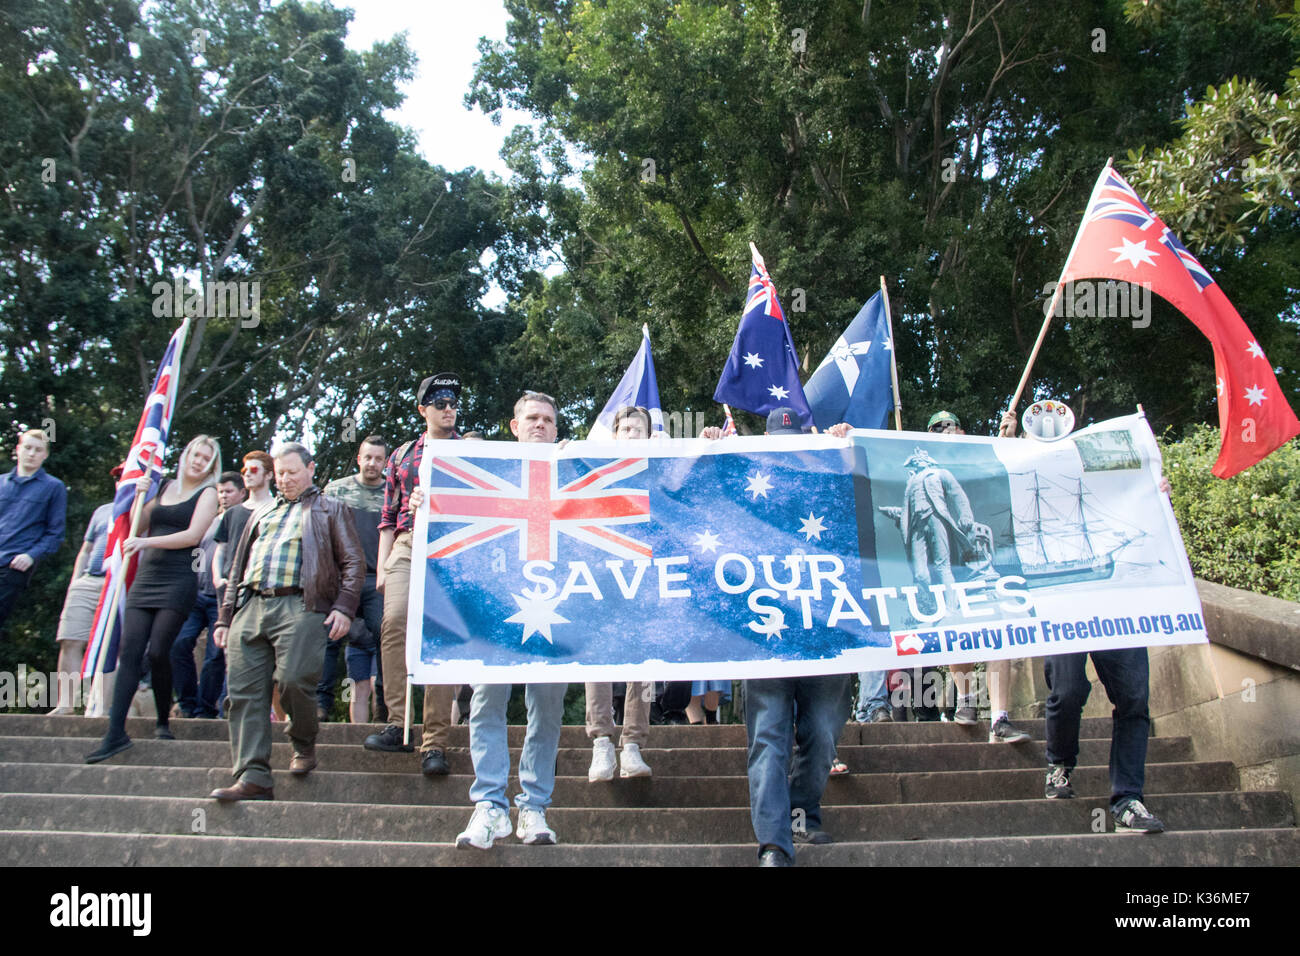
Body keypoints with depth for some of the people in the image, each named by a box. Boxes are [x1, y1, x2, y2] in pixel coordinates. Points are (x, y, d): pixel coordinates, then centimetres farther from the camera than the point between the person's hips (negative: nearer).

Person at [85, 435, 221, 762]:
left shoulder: (207, 493, 3)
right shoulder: (165, 488, 18)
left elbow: (192, 535, -10)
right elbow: (139, 524, 21)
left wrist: (148, 542, -13)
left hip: (179, 580, -5)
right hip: (146, 578, 5)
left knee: (157, 651, -11)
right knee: (129, 651, -5)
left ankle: (163, 722, 9)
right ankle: (116, 732, -7)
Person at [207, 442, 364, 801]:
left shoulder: (331, 509, 17)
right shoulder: (261, 515, 31)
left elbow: (354, 562, 7)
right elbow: (238, 567, 29)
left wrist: (344, 607, -8)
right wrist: (225, 617, 19)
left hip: (299, 606, -5)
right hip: (250, 608, 5)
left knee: (293, 680, -19)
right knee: (245, 692, -6)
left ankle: (304, 745, 9)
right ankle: (253, 777, -7)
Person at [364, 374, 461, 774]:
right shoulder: (402, 454, 23)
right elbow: (389, 516, 20)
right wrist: (382, 565, 10)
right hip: (407, 546, 2)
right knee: (395, 620, -22)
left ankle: (434, 742, -6)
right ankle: (398, 724, -18)